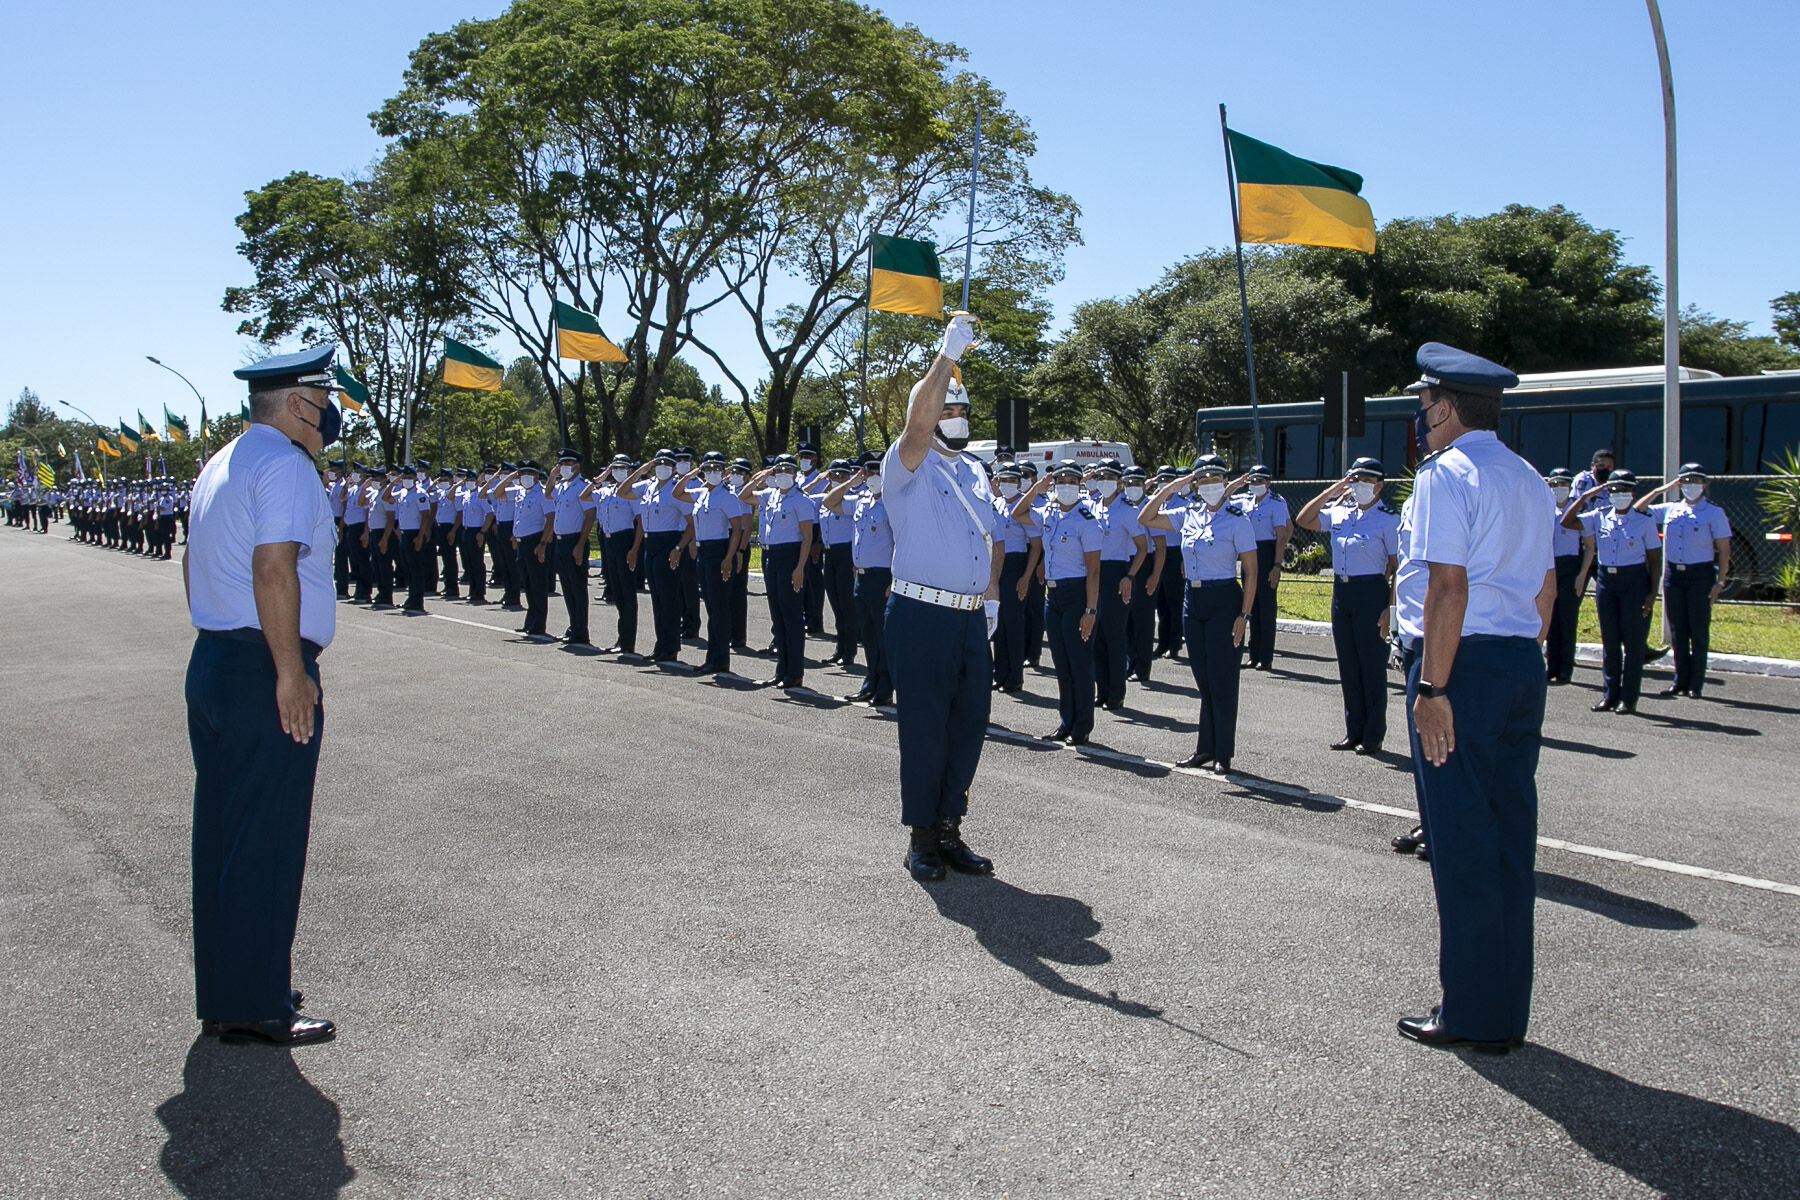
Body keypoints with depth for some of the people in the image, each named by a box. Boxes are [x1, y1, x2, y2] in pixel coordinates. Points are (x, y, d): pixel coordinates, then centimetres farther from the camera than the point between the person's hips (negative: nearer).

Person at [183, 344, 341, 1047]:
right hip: (264, 669, -10)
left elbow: (194, 562, 24)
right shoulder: (286, 466, -13)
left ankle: (220, 996, 24)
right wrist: (291, 673, -21)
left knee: (220, 834, 14)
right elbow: (274, 571, -22)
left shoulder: (220, 466, 18)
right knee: (266, 842, -4)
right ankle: (255, 1009, 4)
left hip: (209, 663, 10)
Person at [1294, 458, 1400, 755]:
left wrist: (1390, 608, -15)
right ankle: (1354, 732, 21)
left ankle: (1373, 736, 10)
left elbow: (1397, 566, -9)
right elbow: (1303, 521, 10)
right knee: (1348, 666, 11)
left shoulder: (1388, 519, -7)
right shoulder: (1339, 512, 10)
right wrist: (1331, 491, 3)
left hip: (1371, 591, -6)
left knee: (1372, 666, 1)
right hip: (1341, 590, 6)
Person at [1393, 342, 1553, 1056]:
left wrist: (1432, 687, -19)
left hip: (1462, 663, -9)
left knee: (1461, 843, -1)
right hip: (1523, 665, 9)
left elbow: (1449, 586, -19)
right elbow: (1546, 587, 18)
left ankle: (1471, 1015, 8)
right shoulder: (1528, 479, 16)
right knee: (1509, 836, 13)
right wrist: (1522, 659, 21)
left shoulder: (1446, 475, -11)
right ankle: (1506, 1015, 22)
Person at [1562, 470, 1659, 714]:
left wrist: (1652, 592, -6)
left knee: (1633, 641, 0)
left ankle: (1628, 698, 5)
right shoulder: (1599, 517, 6)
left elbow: (1654, 559, 0)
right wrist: (1584, 497, -6)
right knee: (1609, 640, 7)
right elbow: (1567, 522, -3)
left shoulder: (1645, 522, -1)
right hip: (1605, 579, 3)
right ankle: (1609, 695, 14)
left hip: (1634, 580, -3)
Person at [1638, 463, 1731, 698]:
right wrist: (1661, 489, 4)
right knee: (1677, 631, 7)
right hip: (1673, 573, 4)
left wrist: (1720, 582, -9)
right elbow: (1637, 509, 12)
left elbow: (1724, 550, -2)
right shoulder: (1669, 509, 10)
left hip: (1700, 575, -4)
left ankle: (1695, 685, 5)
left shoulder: (1714, 513, 0)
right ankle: (1681, 681, 14)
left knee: (1699, 631, -1)